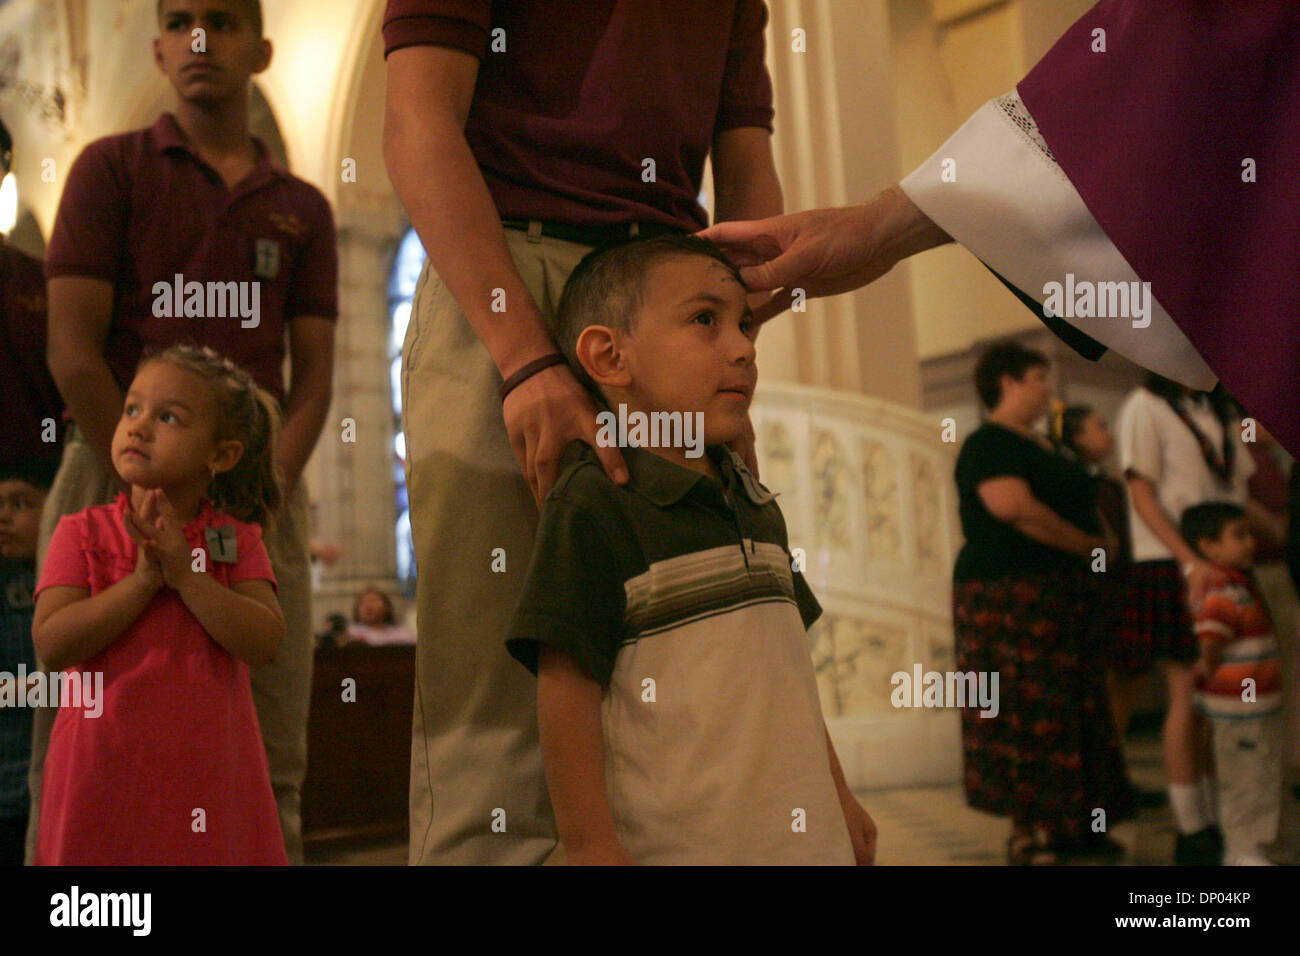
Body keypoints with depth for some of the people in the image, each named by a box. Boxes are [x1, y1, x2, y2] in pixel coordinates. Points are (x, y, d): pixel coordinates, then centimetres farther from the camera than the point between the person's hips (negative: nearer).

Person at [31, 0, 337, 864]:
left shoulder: (302, 208, 18)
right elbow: (73, 351, -1)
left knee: (270, 768, -2)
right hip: (119, 474, -2)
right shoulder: (113, 168, 9)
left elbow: (314, 372, 9)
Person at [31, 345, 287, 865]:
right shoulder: (82, 532, 3)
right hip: (103, 768, 0)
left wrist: (184, 574, -16)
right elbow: (51, 643, -9)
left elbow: (264, 642, -9)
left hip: (209, 770, 1)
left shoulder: (236, 540, 5)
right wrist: (144, 580, -15)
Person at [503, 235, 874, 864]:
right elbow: (567, 691, -16)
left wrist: (838, 797, 22)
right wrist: (588, 844, -18)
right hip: (674, 845, -7)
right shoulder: (592, 509, -12)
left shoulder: (758, 509, 13)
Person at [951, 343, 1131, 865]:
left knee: (1073, 712, 11)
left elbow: (1082, 506, 24)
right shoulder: (989, 445, -10)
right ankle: (1025, 833, -3)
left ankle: (1066, 823, 18)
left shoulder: (1042, 447, 19)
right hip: (1010, 593, -9)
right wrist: (1091, 545, -15)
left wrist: (1103, 538, 2)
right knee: (1024, 713, -8)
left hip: (1063, 596, 10)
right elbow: (1016, 508, -24)